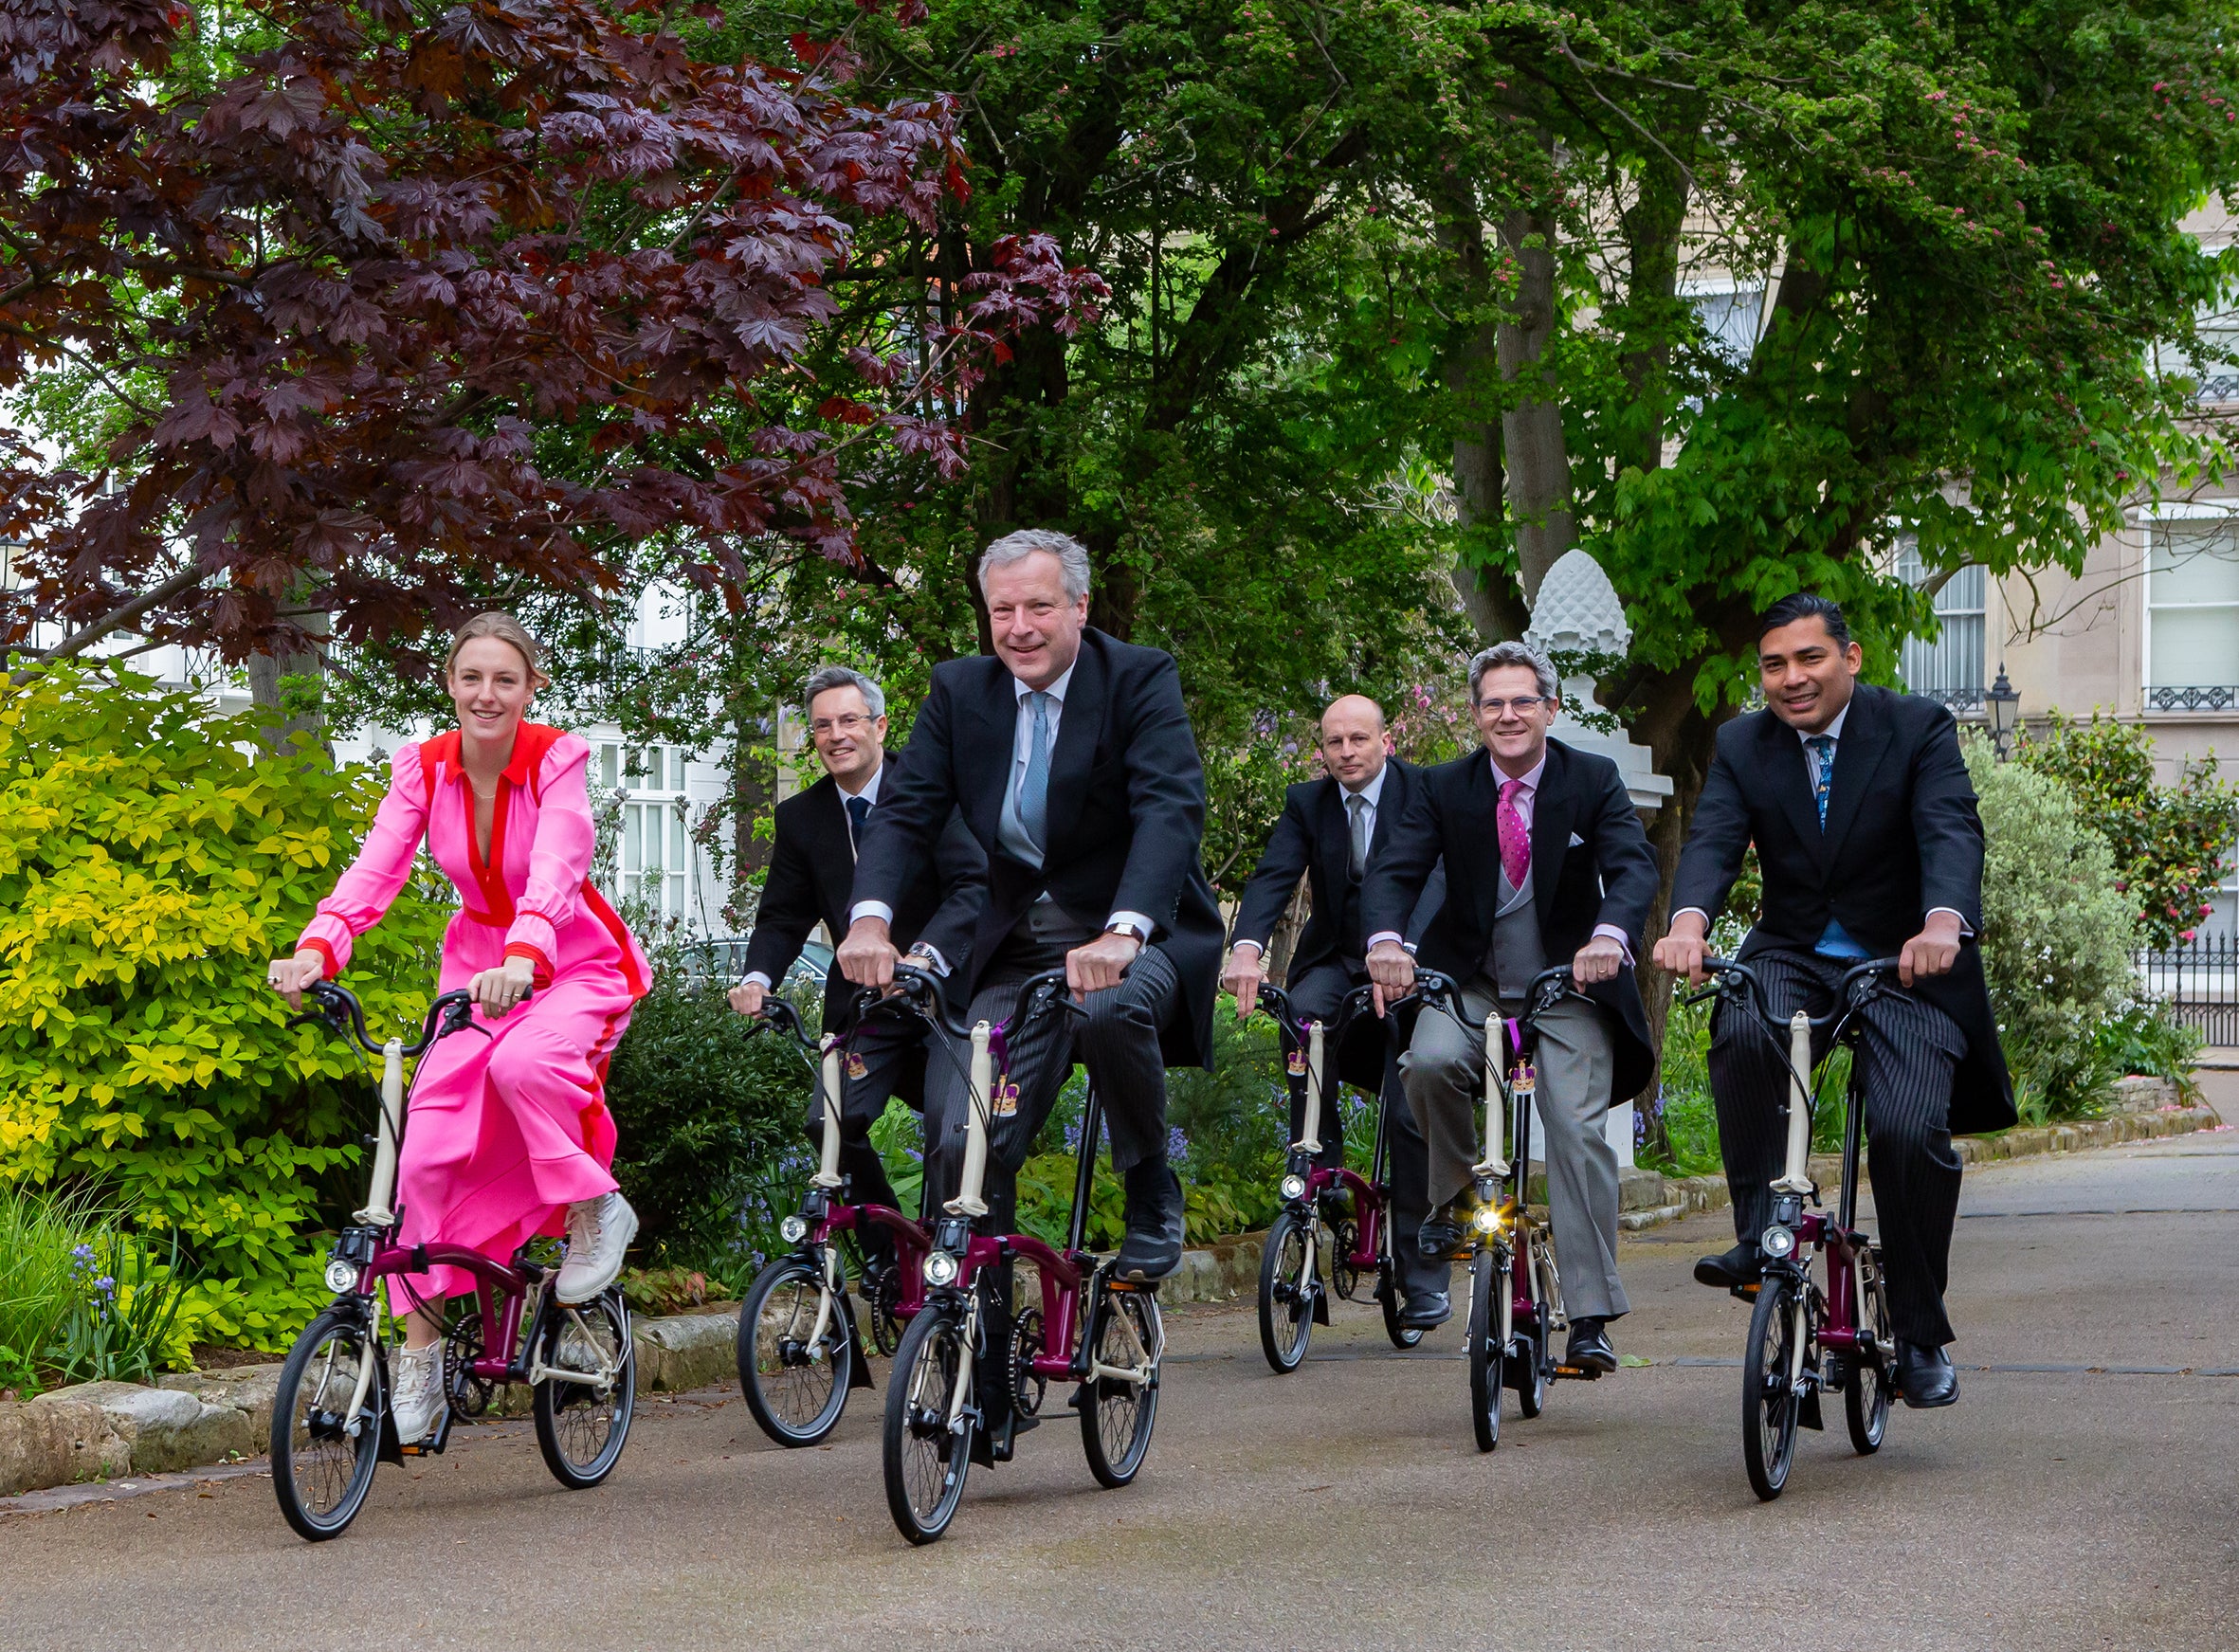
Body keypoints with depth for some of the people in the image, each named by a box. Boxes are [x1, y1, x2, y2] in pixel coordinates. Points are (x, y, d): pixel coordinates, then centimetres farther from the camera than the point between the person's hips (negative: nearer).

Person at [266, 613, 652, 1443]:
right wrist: (315, 950, -40)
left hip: (575, 964, -4)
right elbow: (375, 866, -20)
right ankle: (420, 1356, -2)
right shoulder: (423, 768, -8)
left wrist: (523, 960, -55)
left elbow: (554, 870, -35)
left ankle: (595, 1208, -11)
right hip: (477, 963, 4)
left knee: (522, 1063, -37)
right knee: (426, 1150, -11)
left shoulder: (558, 760, -18)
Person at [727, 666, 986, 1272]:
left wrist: (926, 955, -36)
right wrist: (758, 977, -14)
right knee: (831, 1121, -17)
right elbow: (783, 917, 8)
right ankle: (886, 1252, 2)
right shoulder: (801, 817, 6)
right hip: (863, 1006, 3)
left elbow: (973, 885, -19)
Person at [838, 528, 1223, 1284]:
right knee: (961, 1143, -13)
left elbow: (1171, 809, -23)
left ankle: (1152, 1193, -12)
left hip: (1137, 933, -3)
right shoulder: (959, 690, 4)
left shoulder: (1140, 678, -9)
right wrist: (871, 918, -25)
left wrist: (1122, 932, -40)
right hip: (1019, 949, 4)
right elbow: (906, 812, -4)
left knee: (1107, 1007, -37)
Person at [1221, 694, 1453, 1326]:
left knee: (1411, 1113, -13)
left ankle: (1423, 1277, -1)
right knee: (1303, 1016, -32)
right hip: (1335, 960, 3)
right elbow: (1273, 877, -12)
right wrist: (1246, 948, -33)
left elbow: (1432, 876, -25)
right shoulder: (1305, 802, 2)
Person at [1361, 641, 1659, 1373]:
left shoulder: (1594, 781, -3)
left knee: (1578, 1132, -15)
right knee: (1429, 1061, -30)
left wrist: (1609, 935, -38)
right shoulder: (1445, 788, 0)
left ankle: (1590, 1320, -12)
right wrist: (1385, 940, -33)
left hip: (1568, 987, -1)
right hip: (1470, 984, 1)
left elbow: (1635, 866, -16)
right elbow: (1392, 872, -10)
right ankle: (1454, 1194, -1)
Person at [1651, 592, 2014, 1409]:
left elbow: (1952, 831, -21)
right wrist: (1689, 920, -36)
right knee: (1744, 1036, -32)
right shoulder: (1742, 745, 3)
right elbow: (1713, 841, -13)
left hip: (1903, 964, -2)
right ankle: (1759, 1240, -23)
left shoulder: (1918, 729, -6)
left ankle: (1921, 1337, -2)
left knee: (1910, 1130, -20)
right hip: (1791, 957, 2)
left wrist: (1942, 922, -43)